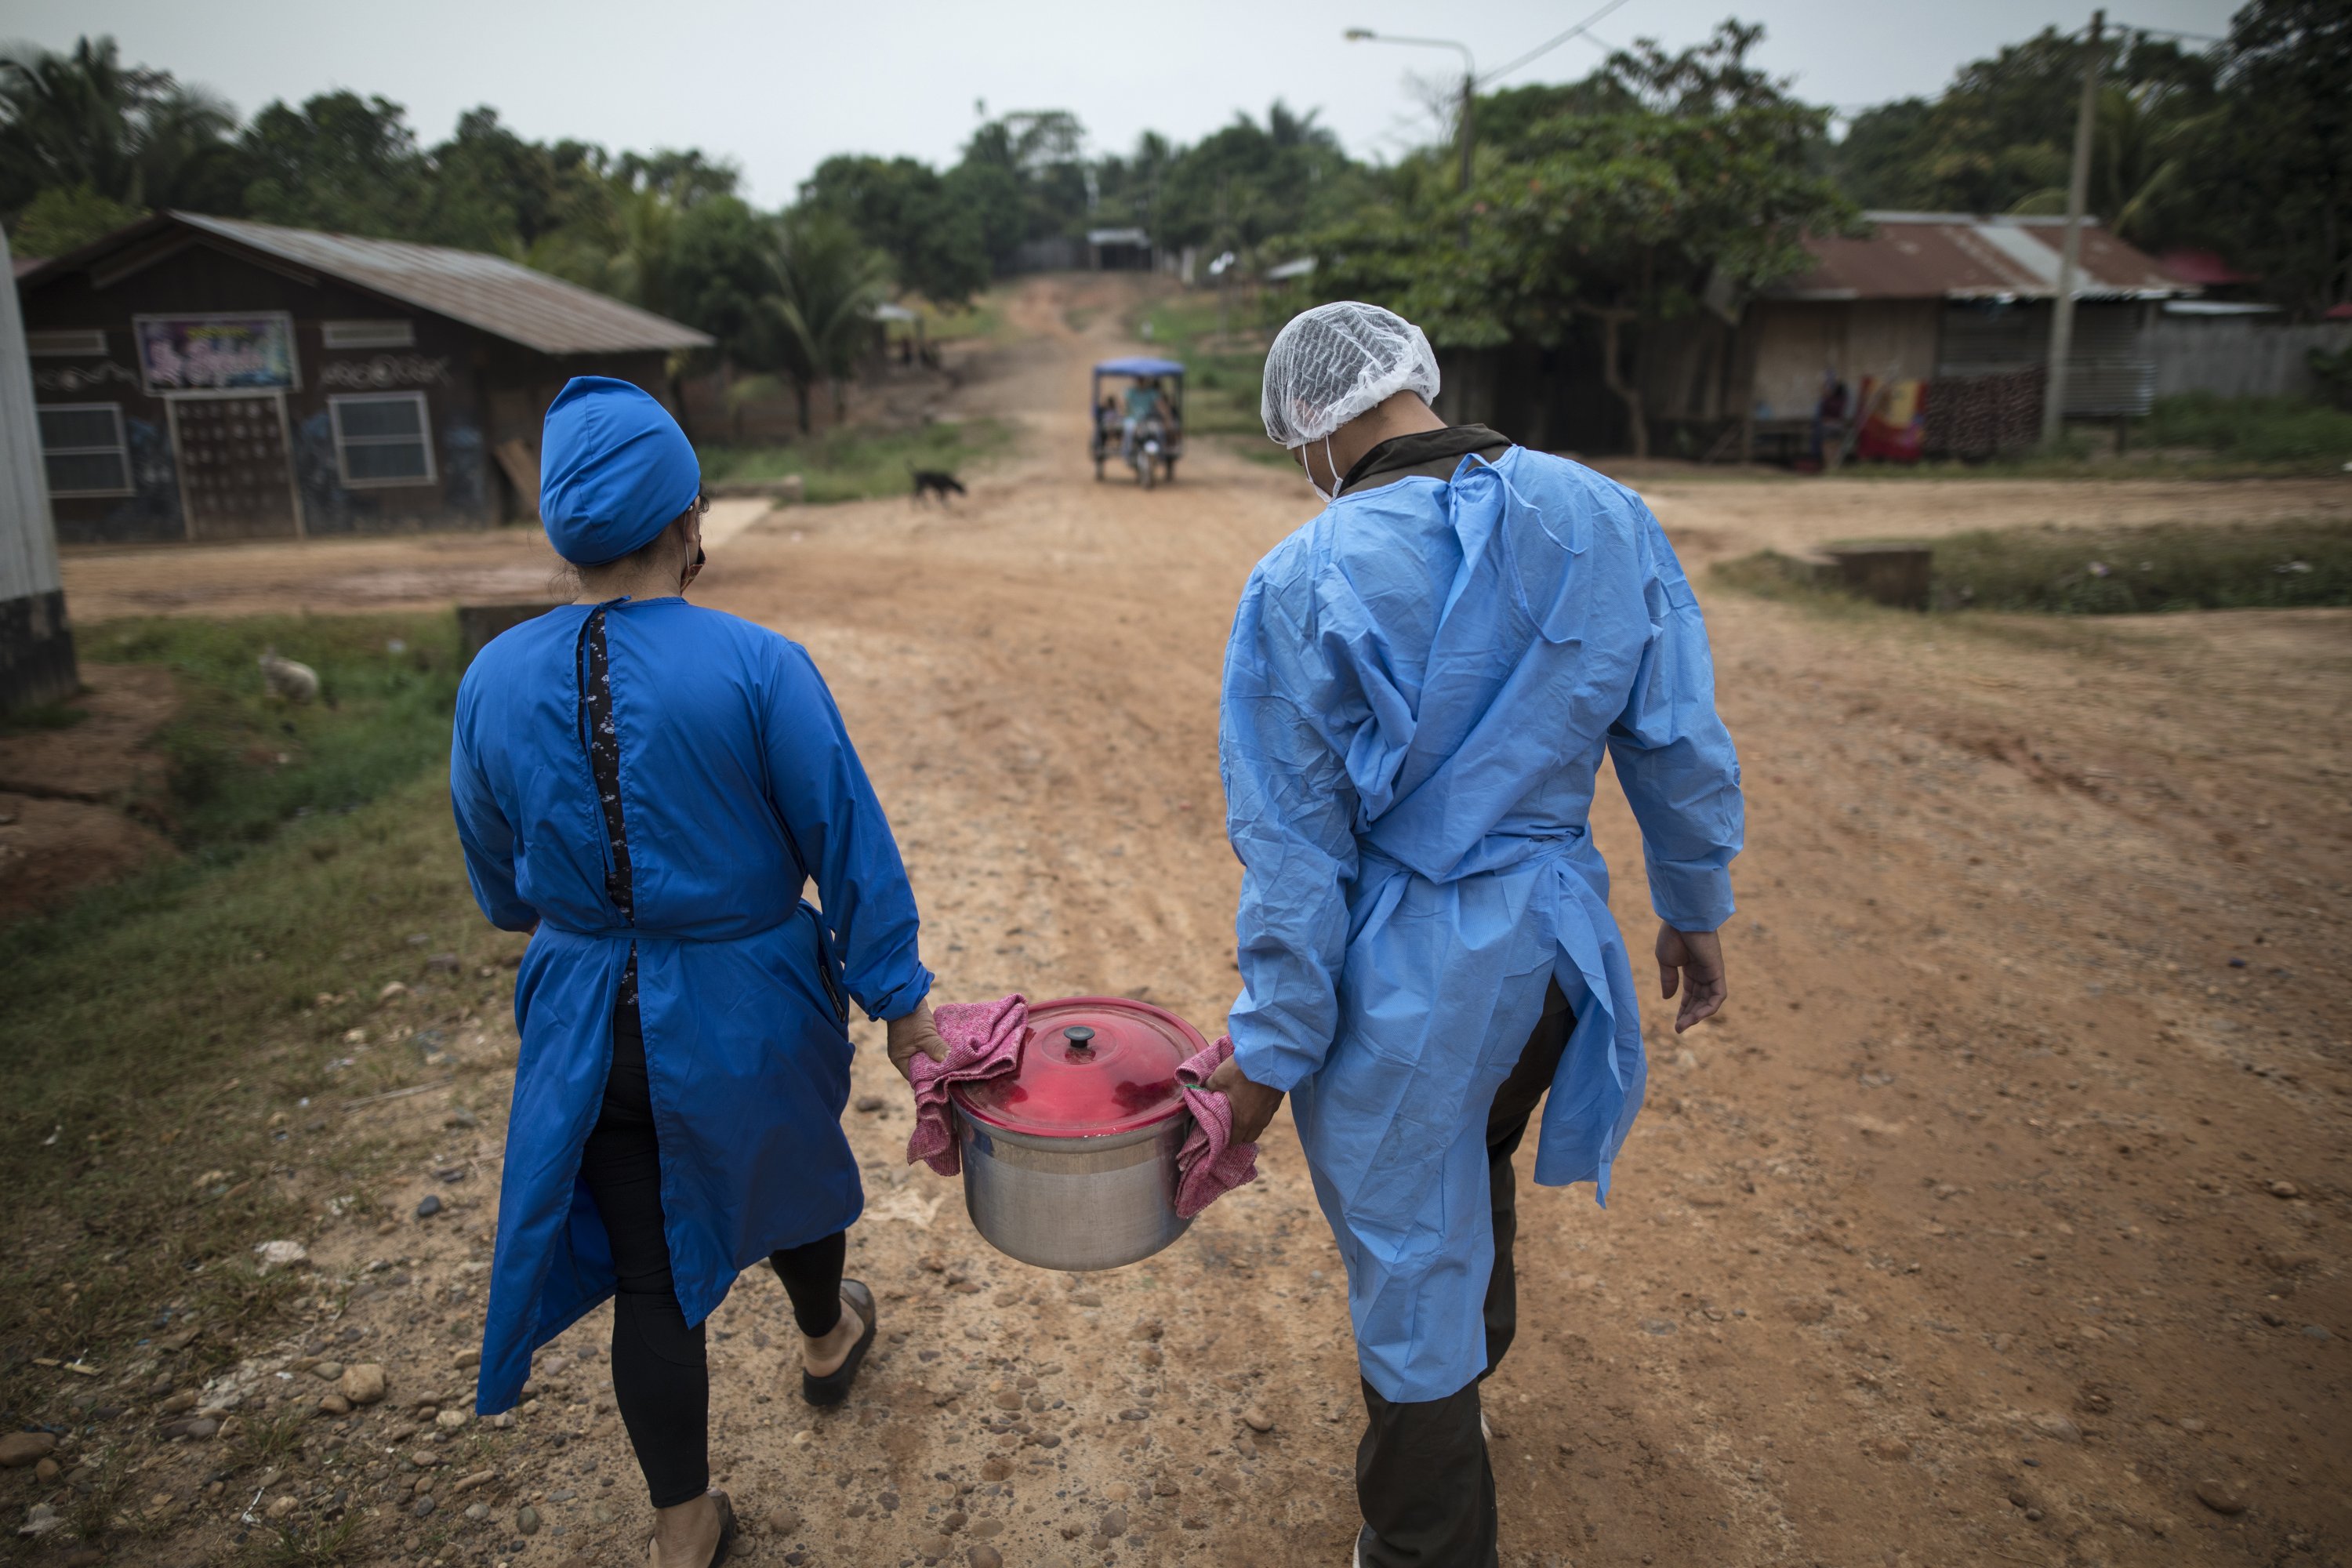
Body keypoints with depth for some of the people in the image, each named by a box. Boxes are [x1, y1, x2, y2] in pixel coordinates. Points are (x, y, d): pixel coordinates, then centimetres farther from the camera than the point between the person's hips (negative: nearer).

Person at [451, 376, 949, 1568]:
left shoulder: (493, 681, -8)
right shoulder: (755, 666, -21)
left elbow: (498, 883, 8)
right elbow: (848, 845, -16)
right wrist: (897, 1001, -6)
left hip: (591, 1025, 2)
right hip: (746, 1012, -1)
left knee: (646, 1272, 14)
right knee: (780, 1169, 29)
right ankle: (826, 1342, 57)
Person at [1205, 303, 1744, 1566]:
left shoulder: (1303, 584, -19)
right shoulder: (1608, 521, -6)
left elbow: (1293, 845, -16)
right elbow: (1683, 747, 0)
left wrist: (1271, 1048, -6)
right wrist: (1695, 906, 16)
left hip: (1401, 975, -5)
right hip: (1553, 937, 6)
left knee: (1407, 1263, 14)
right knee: (1474, 1166, 33)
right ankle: (1469, 1378, 62)